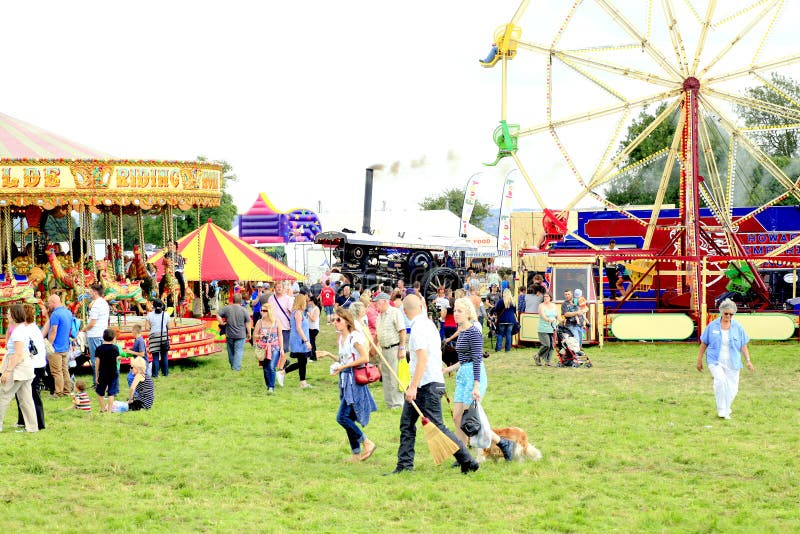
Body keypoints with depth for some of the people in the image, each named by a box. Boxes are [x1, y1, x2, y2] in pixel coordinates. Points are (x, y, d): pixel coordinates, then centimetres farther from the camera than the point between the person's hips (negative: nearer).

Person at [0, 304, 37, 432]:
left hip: (18, 367, -10)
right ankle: (32, 426, 10)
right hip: (25, 368, 10)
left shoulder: (18, 331, -17)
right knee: (25, 398, 10)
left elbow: (18, 353, -23)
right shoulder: (22, 329, 14)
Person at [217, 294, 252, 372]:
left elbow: (218, 314, -1)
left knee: (231, 351, 16)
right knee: (238, 351, 0)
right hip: (240, 335, -3)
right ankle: (236, 367, -6)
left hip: (229, 334, 3)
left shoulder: (227, 308, -3)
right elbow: (248, 323, -4)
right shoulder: (244, 310, -8)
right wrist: (249, 333, 6)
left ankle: (232, 365, 29)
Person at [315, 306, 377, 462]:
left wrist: (343, 366, -19)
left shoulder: (354, 336, -13)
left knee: (342, 417, -14)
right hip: (345, 380, 10)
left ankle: (367, 443, -5)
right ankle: (356, 453, 16)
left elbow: (365, 358, -19)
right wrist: (328, 355, 12)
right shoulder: (341, 338, 15)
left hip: (355, 380, -10)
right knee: (348, 419, 10)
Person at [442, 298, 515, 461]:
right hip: (463, 375, 9)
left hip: (473, 375, -9)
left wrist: (476, 386, -23)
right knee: (457, 417, 7)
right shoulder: (461, 332, 13)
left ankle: (504, 444, 3)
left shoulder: (474, 332, -14)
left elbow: (477, 359, -19)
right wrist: (448, 369, 24)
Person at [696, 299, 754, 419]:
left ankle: (726, 411, 25)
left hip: (732, 363, 3)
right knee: (720, 380, -27)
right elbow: (704, 343, 7)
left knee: (732, 388, 3)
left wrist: (748, 361, -1)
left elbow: (743, 345, 8)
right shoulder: (712, 326, 0)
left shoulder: (737, 327, 3)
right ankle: (722, 410, -19)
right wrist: (699, 360, 8)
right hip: (716, 361, -2)